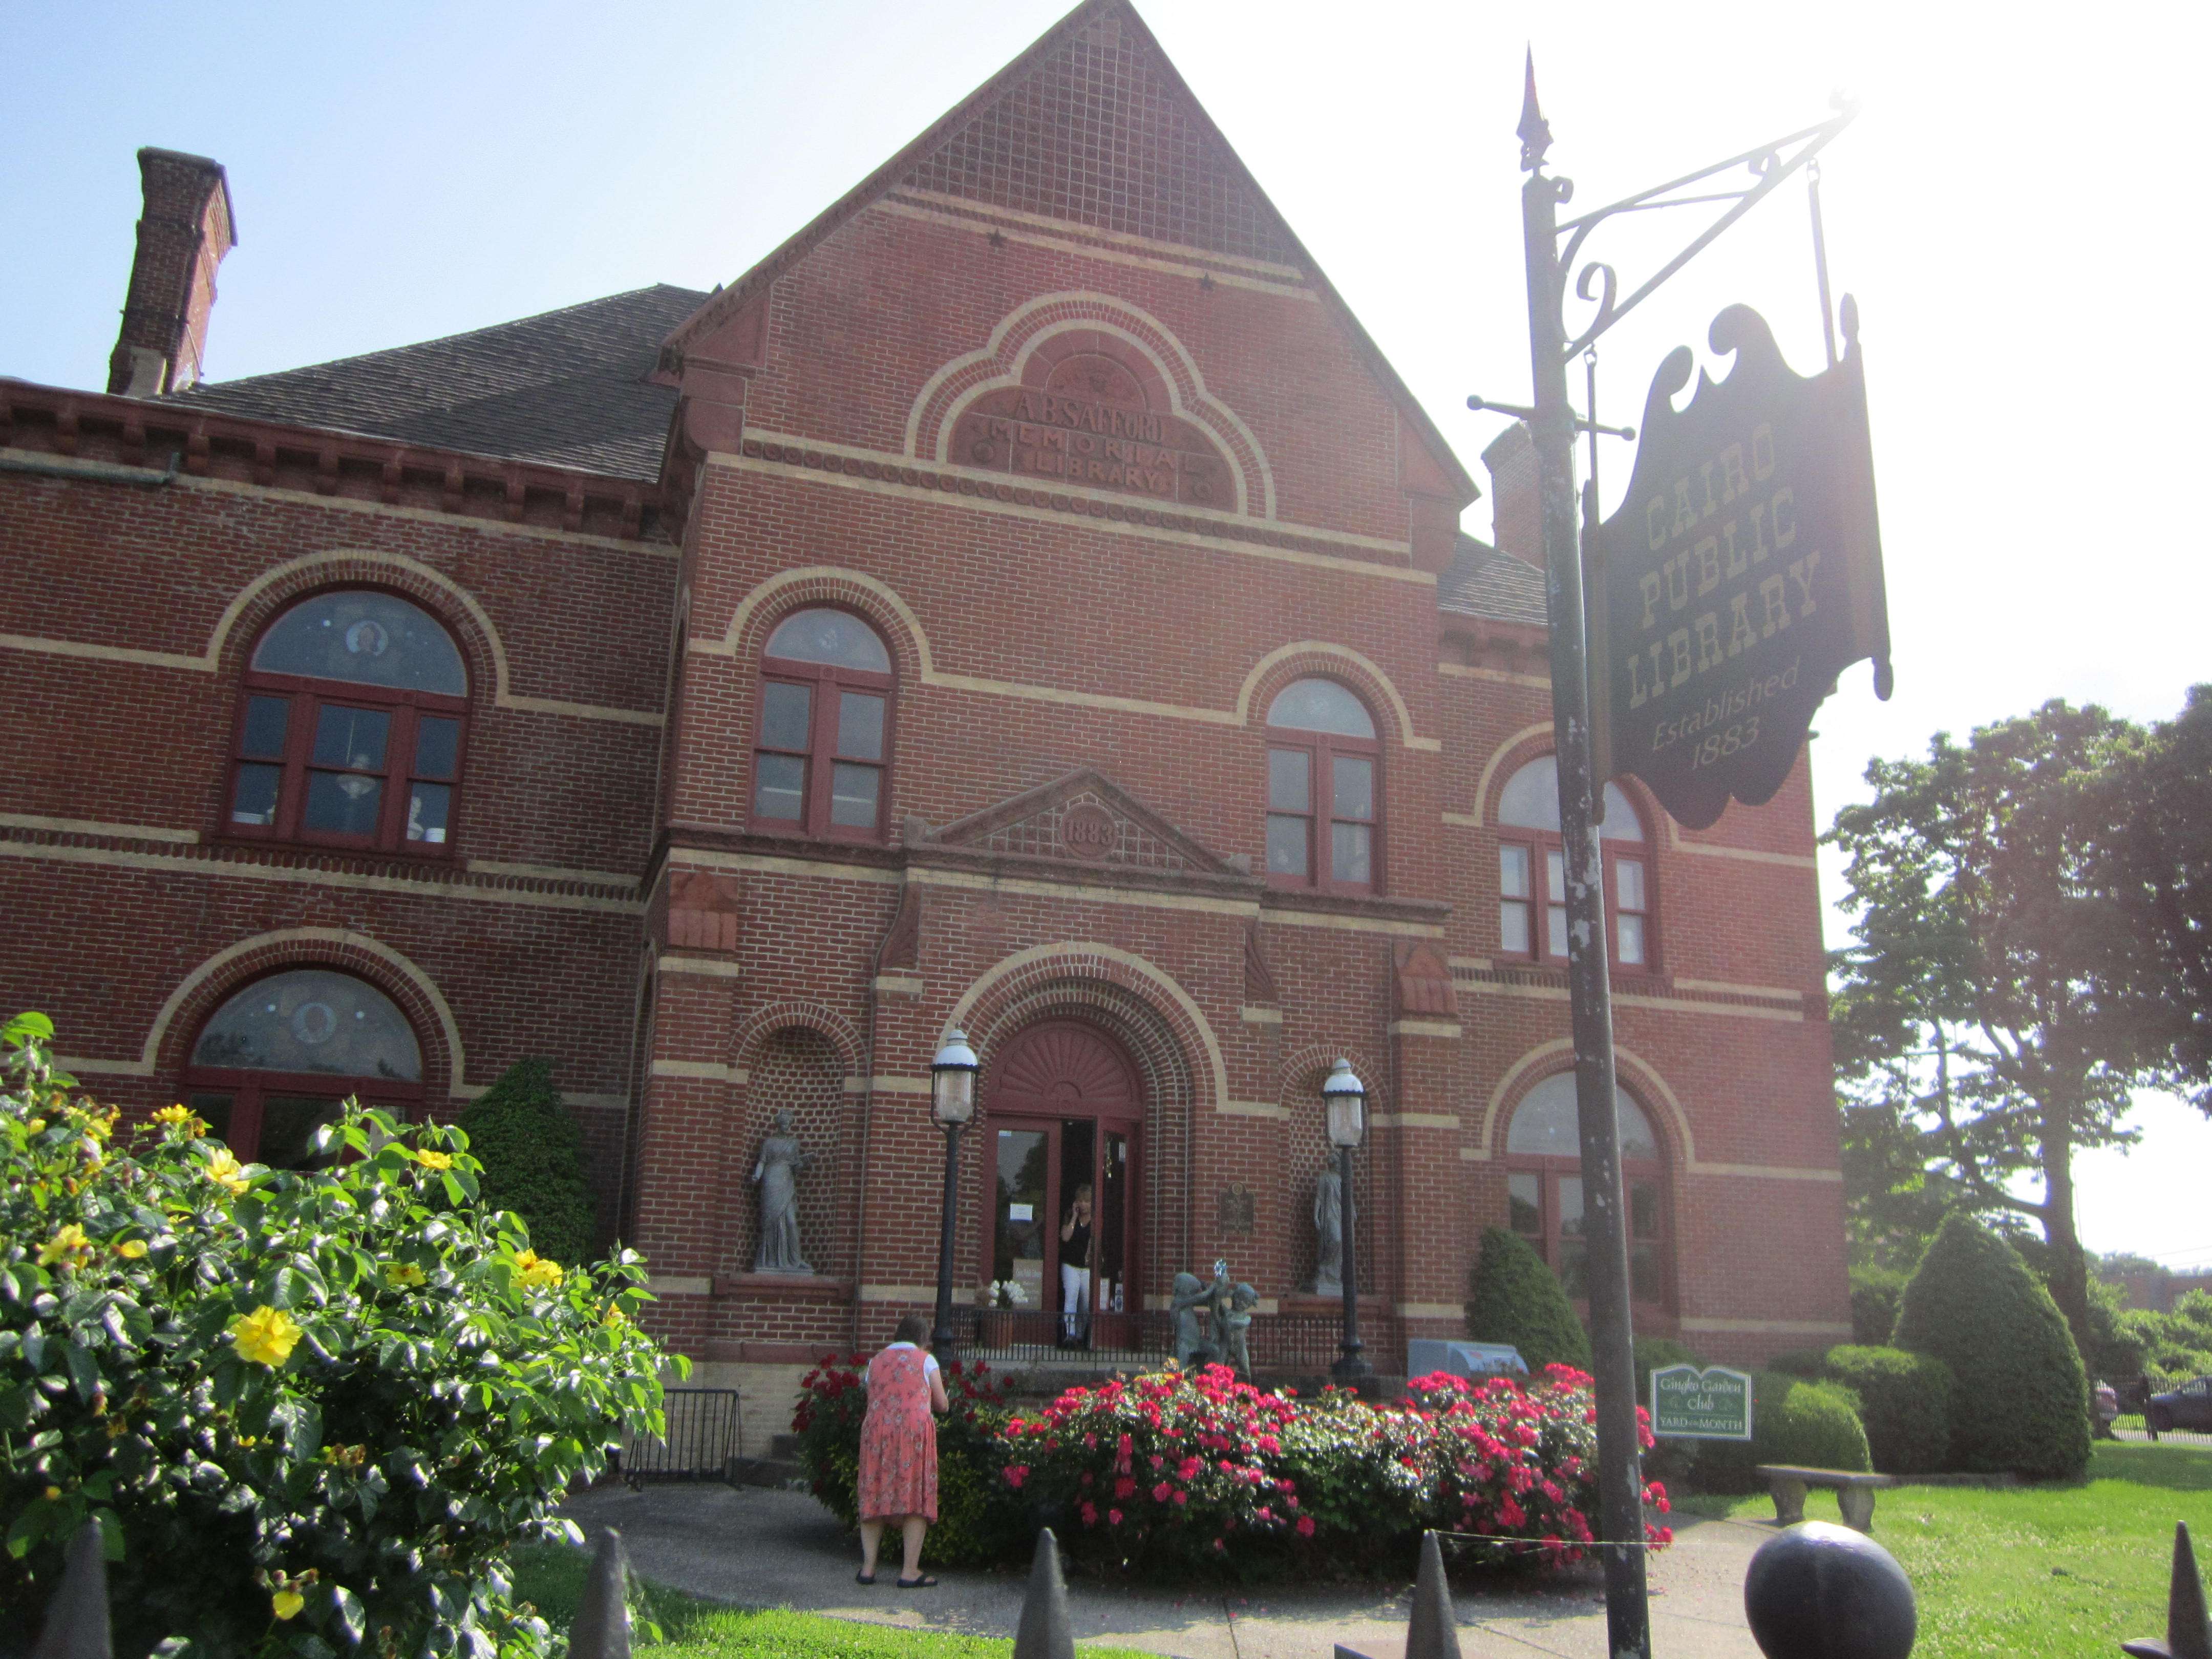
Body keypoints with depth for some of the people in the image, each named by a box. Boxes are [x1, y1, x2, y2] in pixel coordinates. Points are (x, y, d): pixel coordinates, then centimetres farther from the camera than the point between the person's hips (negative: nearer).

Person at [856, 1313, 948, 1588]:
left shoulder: (876, 1361, 18)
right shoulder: (925, 1360, 8)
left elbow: (871, 1398, 14)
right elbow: (942, 1405, 10)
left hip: (876, 1430, 3)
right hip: (915, 1429, -3)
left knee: (874, 1498, 10)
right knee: (915, 1498, 0)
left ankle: (868, 1568, 10)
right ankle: (910, 1571, -2)